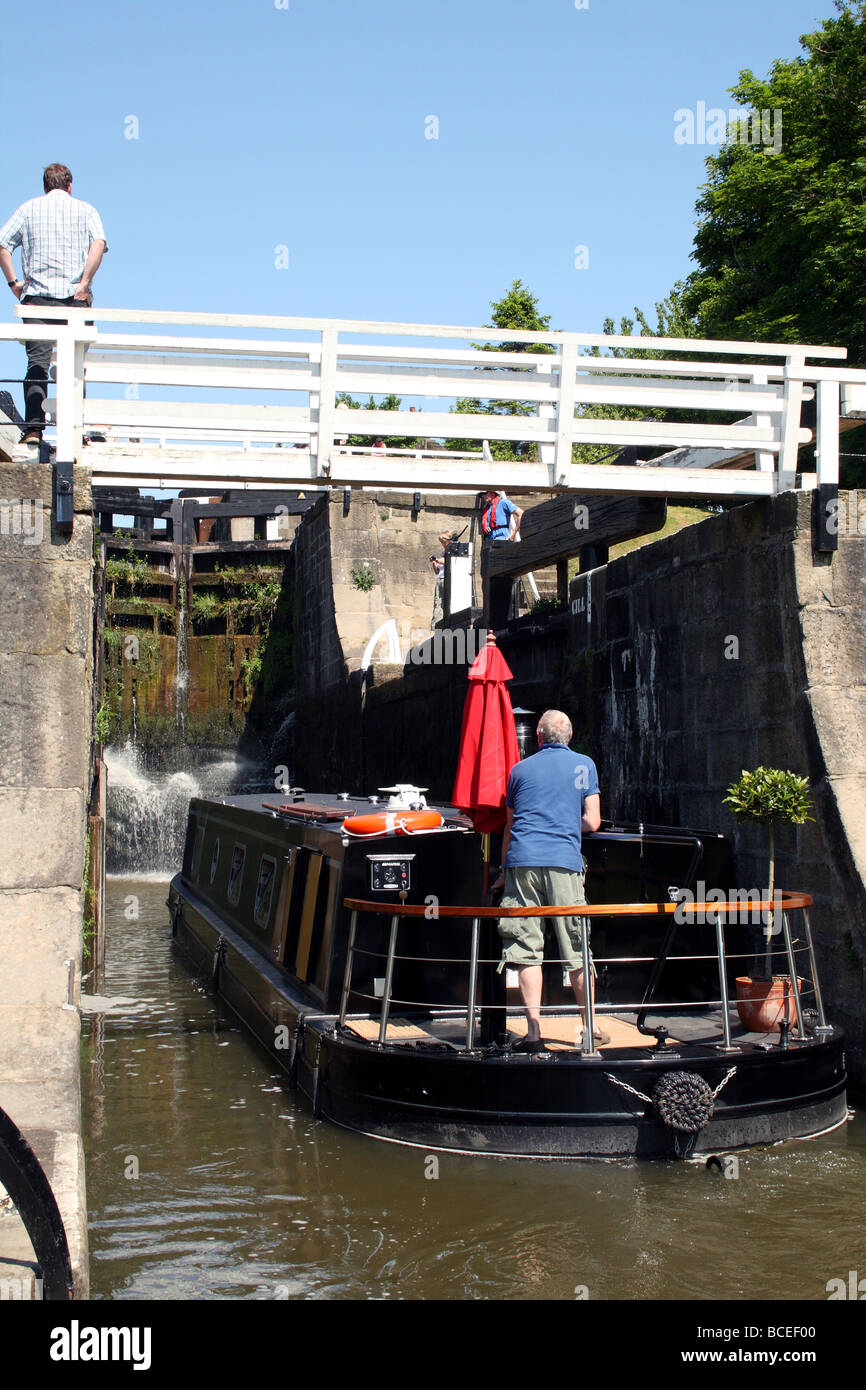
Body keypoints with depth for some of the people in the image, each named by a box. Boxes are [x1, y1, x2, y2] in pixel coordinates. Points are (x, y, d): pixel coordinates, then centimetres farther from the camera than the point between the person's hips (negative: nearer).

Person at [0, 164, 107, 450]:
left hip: (37, 295, 1)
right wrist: (84, 283, -10)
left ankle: (33, 427, -12)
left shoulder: (29, 208, 12)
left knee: (37, 363, -2)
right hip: (75, 298, 0)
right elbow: (98, 244, -9)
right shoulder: (85, 209, 9)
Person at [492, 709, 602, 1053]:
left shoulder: (520, 769, 16)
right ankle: (588, 1027, 12)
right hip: (564, 862, -1)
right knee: (576, 949, 6)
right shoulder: (584, 765, 11)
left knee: (526, 950, -1)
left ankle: (534, 1031, -6)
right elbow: (592, 822, 6)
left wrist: (504, 872, 28)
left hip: (522, 861, 1)